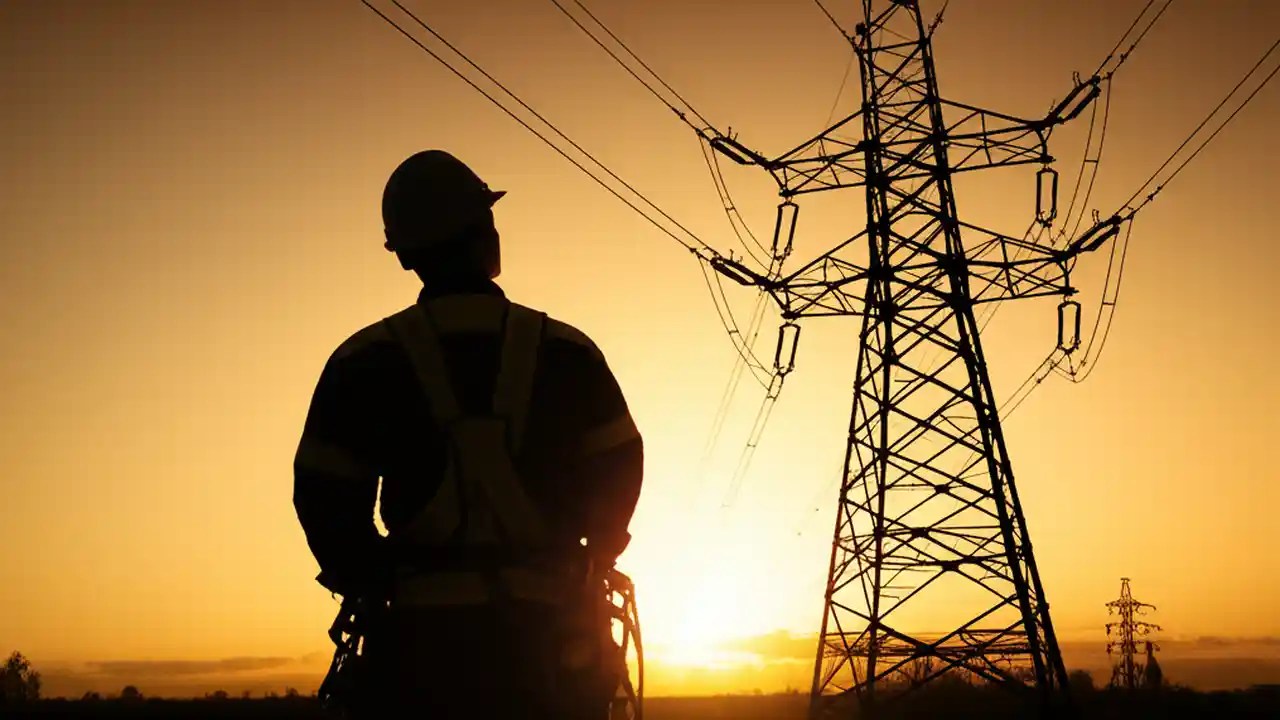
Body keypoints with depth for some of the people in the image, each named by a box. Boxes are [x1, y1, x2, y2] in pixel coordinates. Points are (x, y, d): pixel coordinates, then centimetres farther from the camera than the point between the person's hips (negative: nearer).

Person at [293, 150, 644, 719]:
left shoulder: (369, 361, -3)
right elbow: (619, 470, 4)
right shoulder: (566, 352, 0)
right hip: (548, 629, 1)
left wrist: (372, 585, 9)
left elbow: (324, 496, -4)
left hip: (428, 634, -1)